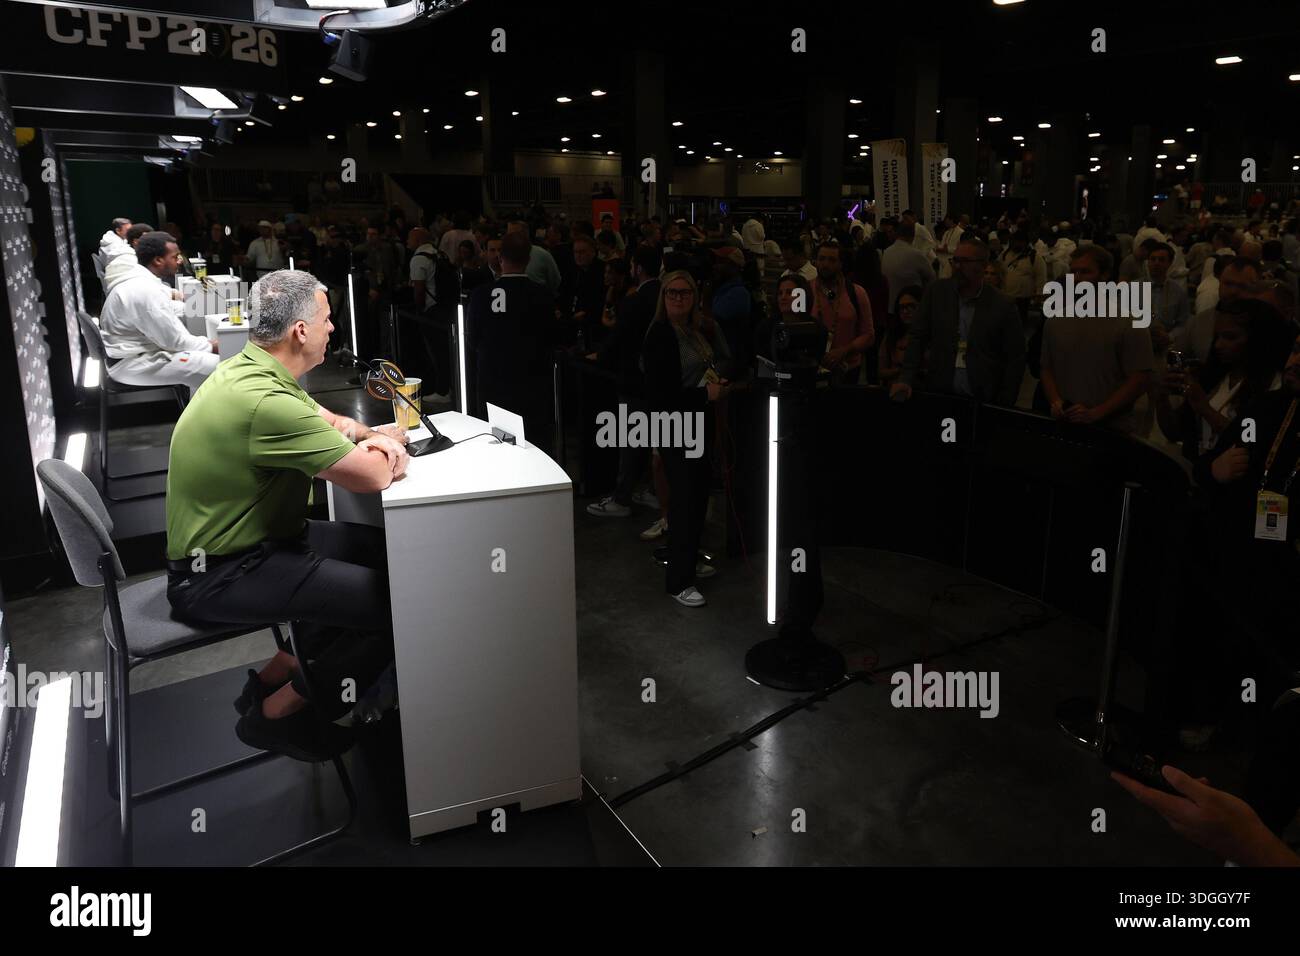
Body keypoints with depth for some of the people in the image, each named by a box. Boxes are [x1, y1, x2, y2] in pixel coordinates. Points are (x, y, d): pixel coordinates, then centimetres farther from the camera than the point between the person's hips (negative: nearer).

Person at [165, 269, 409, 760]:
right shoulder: (265, 400, -29)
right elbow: (373, 476, -26)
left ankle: (280, 670, 18)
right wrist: (387, 441, -3)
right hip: (219, 575, -10)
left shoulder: (251, 368, 4)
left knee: (386, 550, 13)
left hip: (250, 536, 10)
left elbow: (334, 421, 15)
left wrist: (371, 437, -9)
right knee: (395, 601, -17)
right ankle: (277, 711, 3)